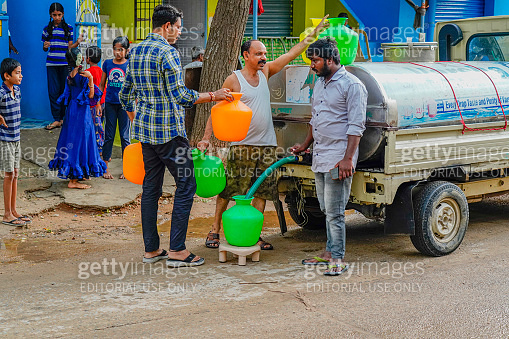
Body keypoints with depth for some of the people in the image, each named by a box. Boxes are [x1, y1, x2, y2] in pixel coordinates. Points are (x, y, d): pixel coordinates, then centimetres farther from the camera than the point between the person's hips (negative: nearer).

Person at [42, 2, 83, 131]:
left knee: (64, 90, 0)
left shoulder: (68, 28, 6)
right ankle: (56, 119, 1)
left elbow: (69, 47, 8)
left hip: (65, 63, -1)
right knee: (53, 92, -2)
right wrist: (45, 46, -10)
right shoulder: (47, 29, 9)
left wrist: (78, 42, -11)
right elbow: (44, 48, 13)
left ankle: (63, 117, 9)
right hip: (51, 63, 1)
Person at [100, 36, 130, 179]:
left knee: (125, 136, 2)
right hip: (110, 103, 2)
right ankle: (105, 167, 14)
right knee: (109, 136, 6)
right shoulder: (107, 64, 4)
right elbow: (102, 84, 12)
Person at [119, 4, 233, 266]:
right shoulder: (167, 52, -13)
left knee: (151, 186, 12)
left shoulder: (136, 51, 12)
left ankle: (151, 249, 16)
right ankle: (177, 250, -3)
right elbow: (180, 96, -19)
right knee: (186, 184, -2)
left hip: (145, 129, 9)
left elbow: (125, 95, 18)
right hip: (168, 130, -9)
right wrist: (213, 96, -11)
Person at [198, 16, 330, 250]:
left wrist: (313, 35, 10)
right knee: (228, 191, -2)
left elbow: (292, 54, 13)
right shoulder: (234, 80, -5)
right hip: (242, 146, -5)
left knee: (261, 193, 6)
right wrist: (206, 138, -10)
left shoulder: (265, 72, 10)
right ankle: (214, 231, 10)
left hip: (267, 145, 5)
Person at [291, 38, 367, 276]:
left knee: (334, 212, -7)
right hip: (319, 158, 9)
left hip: (338, 159, -8)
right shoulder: (319, 84, 16)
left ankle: (338, 259, -1)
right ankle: (330, 253, 23)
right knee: (326, 209, 14)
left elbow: (356, 127, -16)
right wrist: (305, 145, 29)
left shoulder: (352, 85, -11)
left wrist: (348, 159, -22)